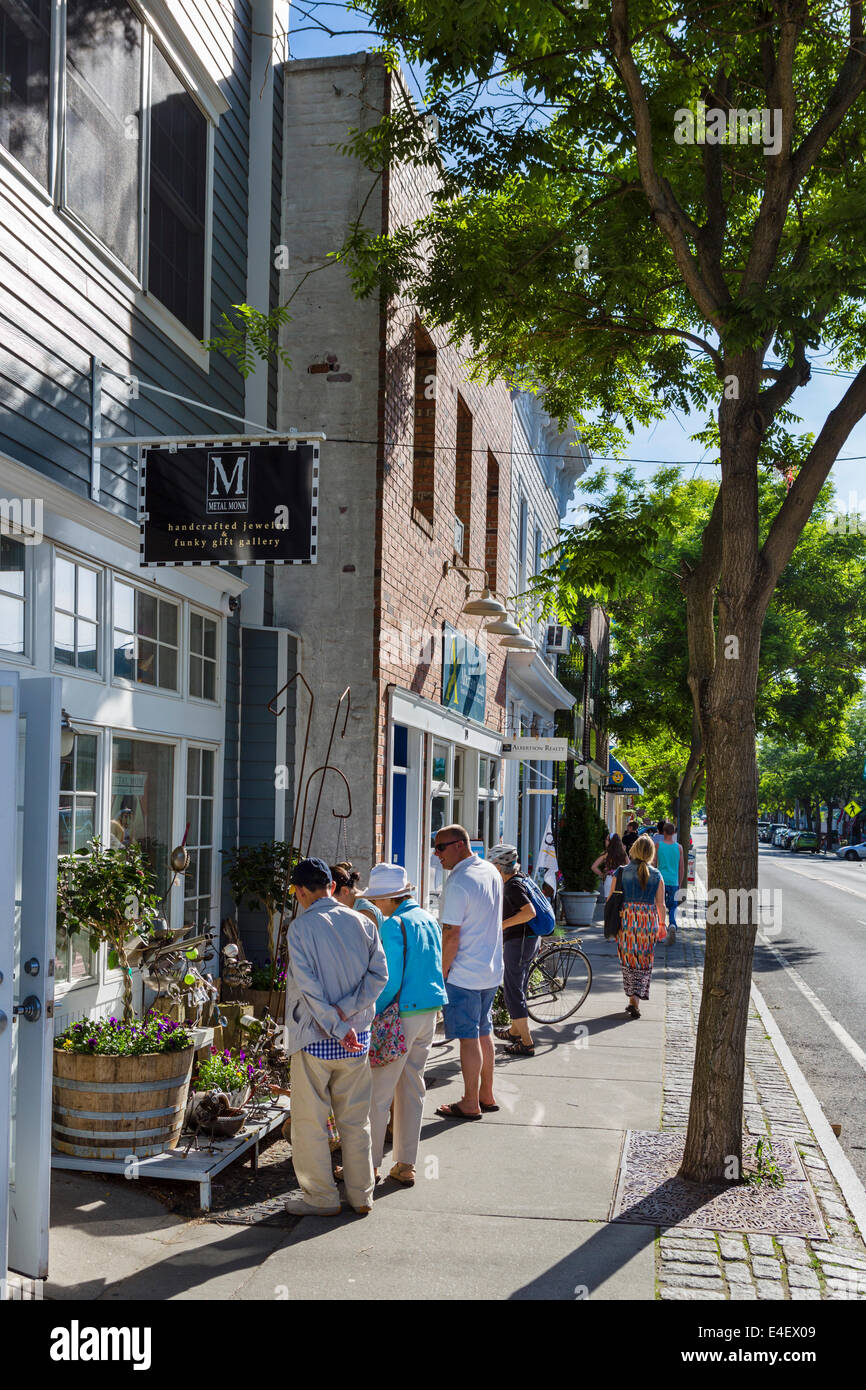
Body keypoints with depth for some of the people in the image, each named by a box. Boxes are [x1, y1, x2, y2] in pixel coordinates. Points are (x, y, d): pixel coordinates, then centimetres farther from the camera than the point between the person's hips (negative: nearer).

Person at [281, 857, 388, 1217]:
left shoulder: (301, 927, -10)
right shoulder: (362, 923, 3)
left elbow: (308, 985, -17)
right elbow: (379, 975, -3)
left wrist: (337, 1027, -14)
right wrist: (346, 1010, -9)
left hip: (315, 1038, -4)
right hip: (357, 1037, 5)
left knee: (310, 1120, 9)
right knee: (355, 1119, 14)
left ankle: (321, 1197, 17)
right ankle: (361, 1196, 21)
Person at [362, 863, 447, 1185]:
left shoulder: (393, 926, -16)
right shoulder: (429, 920, 9)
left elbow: (390, 981, -19)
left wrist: (372, 1015, -10)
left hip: (402, 1014, -8)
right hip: (429, 1013, 8)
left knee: (377, 1093, 3)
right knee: (412, 1089, 14)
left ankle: (370, 1165, 10)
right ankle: (405, 1165, 20)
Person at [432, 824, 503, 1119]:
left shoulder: (458, 883, -21)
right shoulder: (491, 871, 7)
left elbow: (451, 935, -21)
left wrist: (442, 971, -11)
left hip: (464, 974, -9)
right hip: (491, 971, 9)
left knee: (468, 1039, 0)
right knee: (483, 1033, 17)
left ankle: (470, 1104, 8)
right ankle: (486, 1095, 27)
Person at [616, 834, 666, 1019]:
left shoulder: (623, 872, -3)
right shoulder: (656, 875, 1)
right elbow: (661, 904, 5)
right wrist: (662, 924, 17)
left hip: (627, 918, -1)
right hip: (649, 919, 1)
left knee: (628, 958, 12)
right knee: (644, 961, 8)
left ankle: (632, 999, 11)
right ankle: (635, 1000, 0)